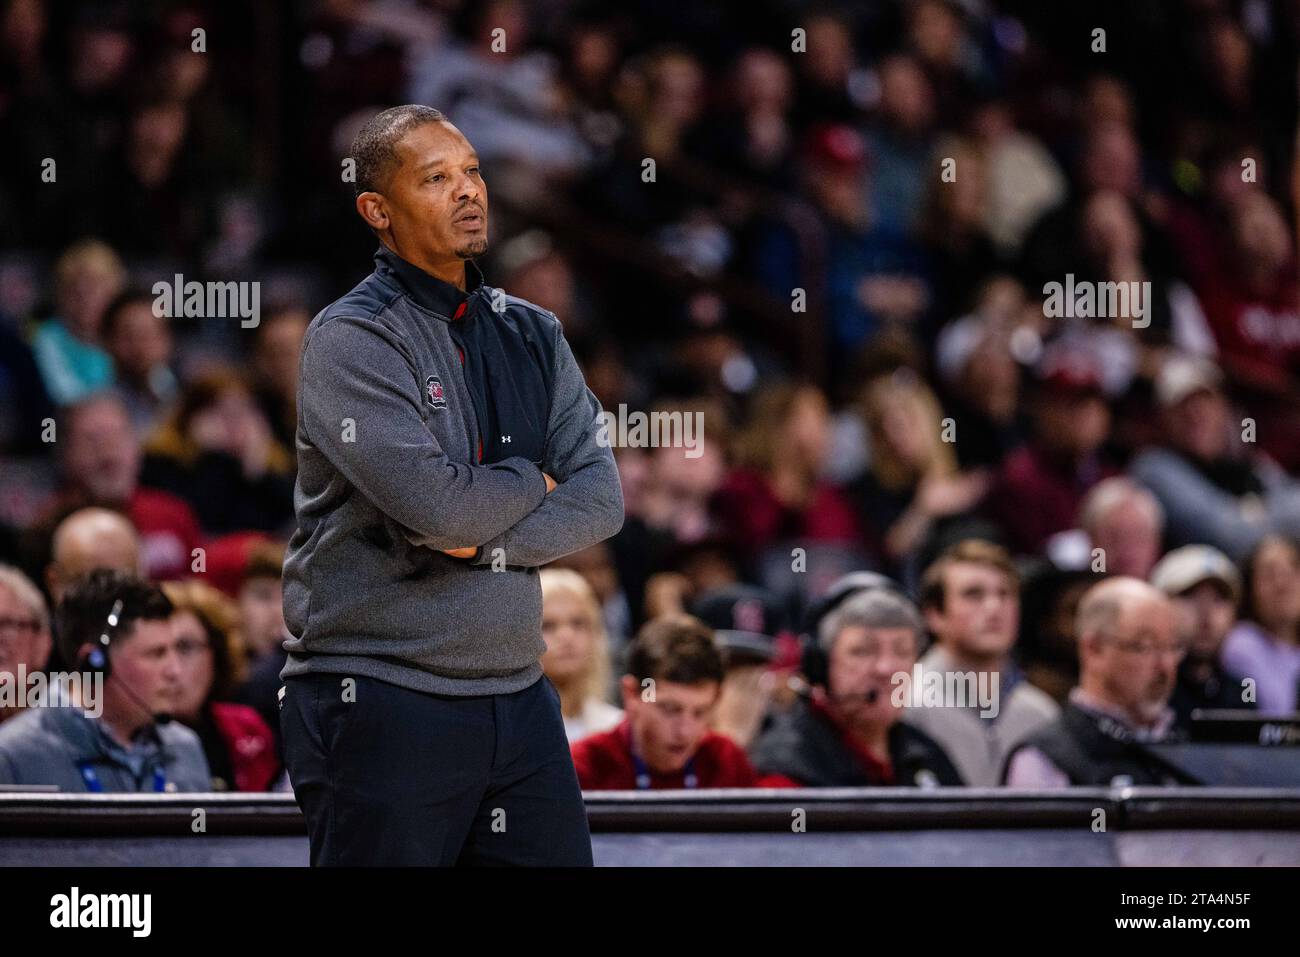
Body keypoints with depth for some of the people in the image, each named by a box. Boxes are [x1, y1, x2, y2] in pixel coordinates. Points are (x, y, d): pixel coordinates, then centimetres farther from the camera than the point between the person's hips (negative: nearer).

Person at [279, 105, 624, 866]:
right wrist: (532, 483, -1)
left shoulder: (532, 335, 12)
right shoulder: (350, 339, -8)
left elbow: (601, 498, 2)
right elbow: (433, 500, -20)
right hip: (382, 709, -6)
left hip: (519, 699, 6)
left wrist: (480, 540, -13)